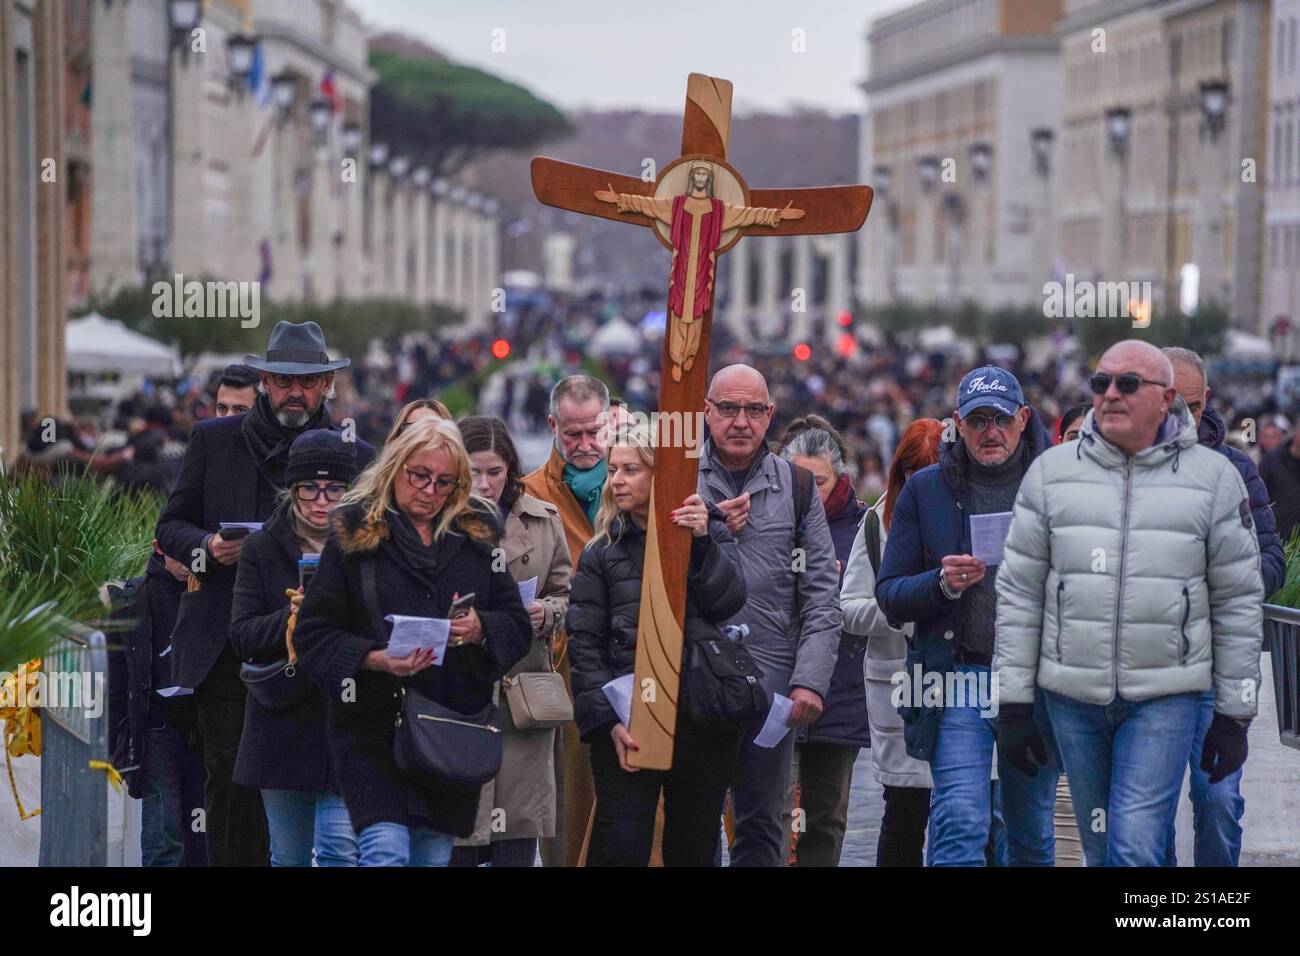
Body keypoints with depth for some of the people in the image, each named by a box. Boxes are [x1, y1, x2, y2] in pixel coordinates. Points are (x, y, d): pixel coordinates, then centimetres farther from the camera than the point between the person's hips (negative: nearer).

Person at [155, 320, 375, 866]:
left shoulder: (355, 457, 8)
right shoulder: (213, 440, 10)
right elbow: (171, 525, 13)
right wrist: (207, 547, -8)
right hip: (226, 650, 0)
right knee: (230, 780, -4)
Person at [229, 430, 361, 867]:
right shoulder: (261, 548, 4)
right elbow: (242, 636, -1)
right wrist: (292, 617, -20)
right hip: (284, 722, 2)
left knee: (340, 846, -13)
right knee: (289, 856, 10)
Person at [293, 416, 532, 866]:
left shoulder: (477, 534, 10)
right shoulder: (354, 534, 1)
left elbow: (517, 623, 10)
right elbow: (314, 634, -3)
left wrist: (481, 629, -13)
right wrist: (375, 660, -19)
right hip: (374, 726, -4)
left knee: (433, 854, 8)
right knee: (386, 850, -18)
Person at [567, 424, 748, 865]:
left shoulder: (709, 536, 10)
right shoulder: (601, 553, 7)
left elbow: (729, 600, -6)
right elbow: (585, 643, 1)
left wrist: (702, 542, -21)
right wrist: (609, 719, -10)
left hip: (702, 717, 1)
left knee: (695, 846, 7)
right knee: (622, 846, -12)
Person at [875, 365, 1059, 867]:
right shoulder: (926, 490, 7)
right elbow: (889, 595, 7)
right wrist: (942, 584, -12)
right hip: (957, 680, -1)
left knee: (1031, 834, 9)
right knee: (960, 825, -13)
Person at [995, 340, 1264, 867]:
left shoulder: (1213, 477, 2)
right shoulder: (1051, 472, 5)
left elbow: (1238, 601, 4)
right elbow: (1019, 592, 6)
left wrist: (1235, 714, 3)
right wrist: (1012, 701, 2)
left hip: (1166, 696, -2)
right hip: (1073, 695, 3)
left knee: (1135, 848, -13)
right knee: (1100, 848, 10)